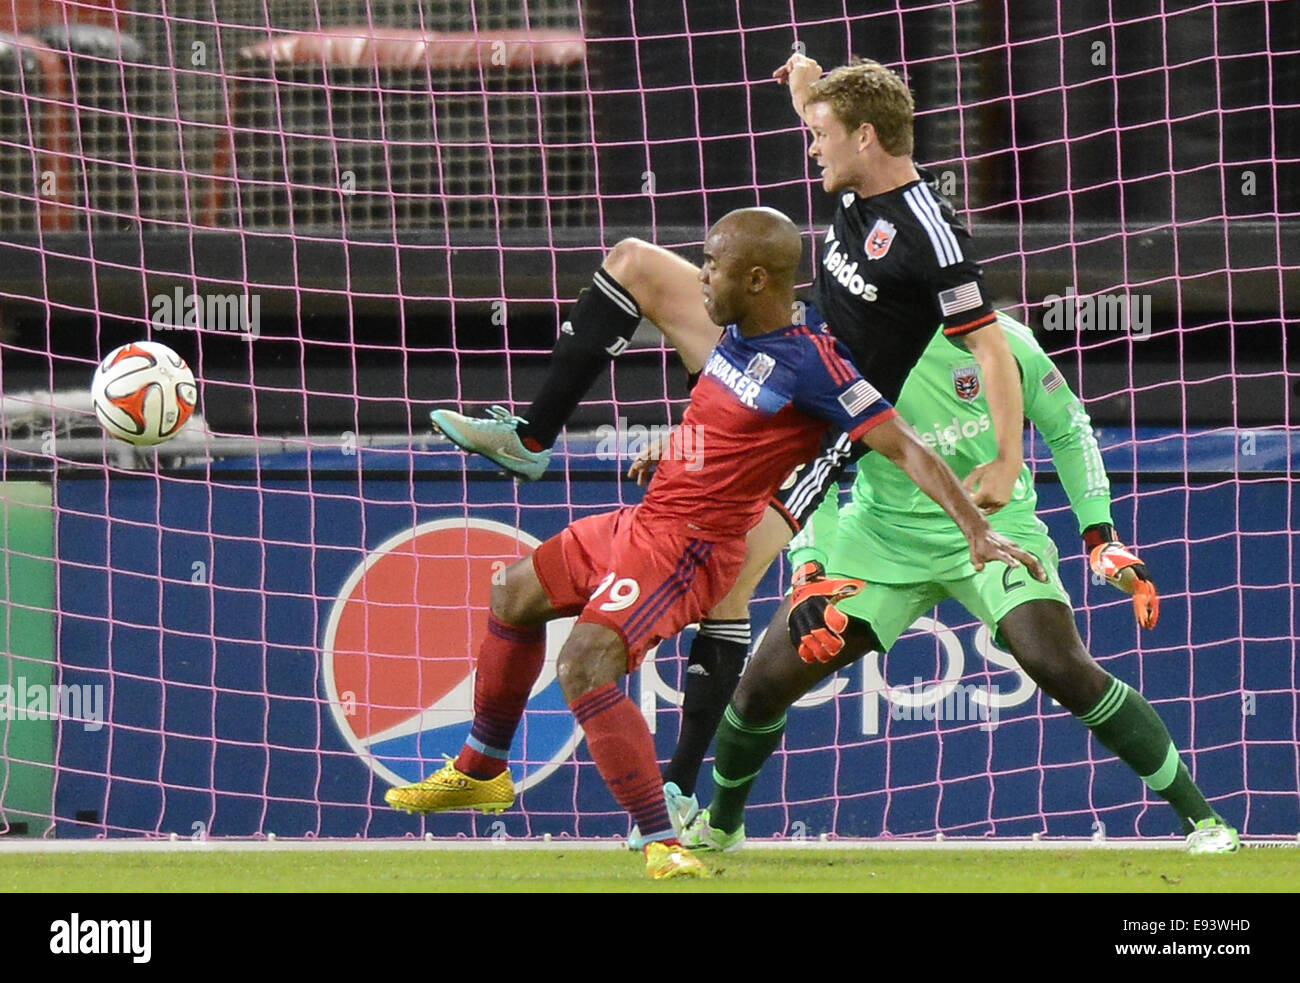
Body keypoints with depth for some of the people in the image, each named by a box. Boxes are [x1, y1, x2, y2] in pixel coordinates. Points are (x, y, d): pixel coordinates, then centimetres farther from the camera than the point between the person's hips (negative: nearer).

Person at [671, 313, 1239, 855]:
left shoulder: (997, 342, -16)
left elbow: (1067, 430, 0)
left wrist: (1101, 537, -5)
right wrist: (808, 578, -17)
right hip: (882, 538, 2)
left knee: (1061, 666, -25)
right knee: (767, 681, -5)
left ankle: (1199, 817, -14)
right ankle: (720, 825, 24)